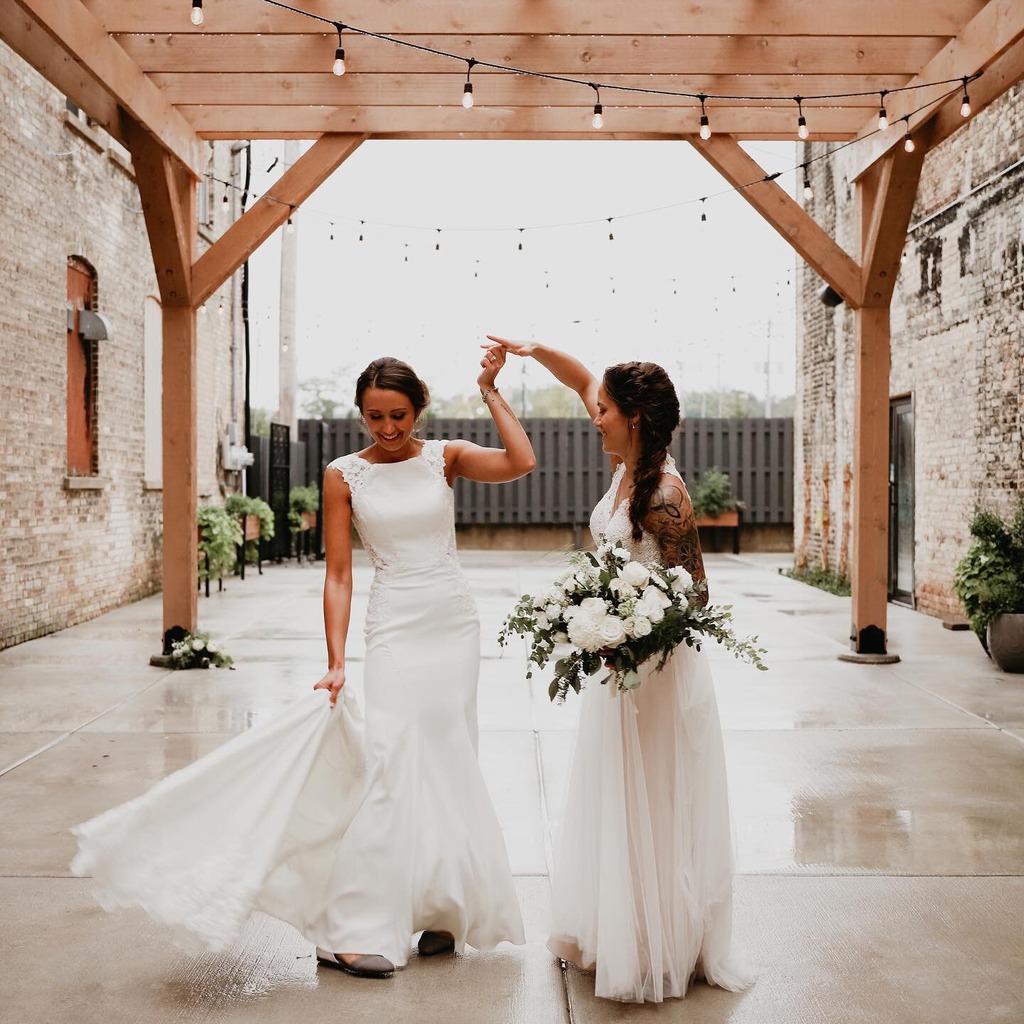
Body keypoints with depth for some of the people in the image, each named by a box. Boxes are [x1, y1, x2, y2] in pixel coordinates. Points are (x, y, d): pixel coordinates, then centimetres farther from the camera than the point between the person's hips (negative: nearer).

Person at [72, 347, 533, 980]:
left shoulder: (445, 457, 3)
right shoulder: (345, 475, -1)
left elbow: (522, 462, -13)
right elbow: (339, 576, -3)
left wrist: (489, 389, -8)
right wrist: (336, 662, -9)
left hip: (455, 625, 3)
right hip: (397, 630, -2)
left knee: (446, 767, 7)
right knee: (393, 764, -10)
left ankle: (441, 909, 20)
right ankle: (354, 931, -4)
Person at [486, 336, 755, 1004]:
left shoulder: (665, 493, -23)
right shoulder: (627, 465, 1)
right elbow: (584, 381, 14)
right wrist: (534, 351, 6)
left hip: (656, 668, -9)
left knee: (654, 813, 4)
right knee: (616, 808, 18)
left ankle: (661, 950, 19)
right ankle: (616, 936, 33)